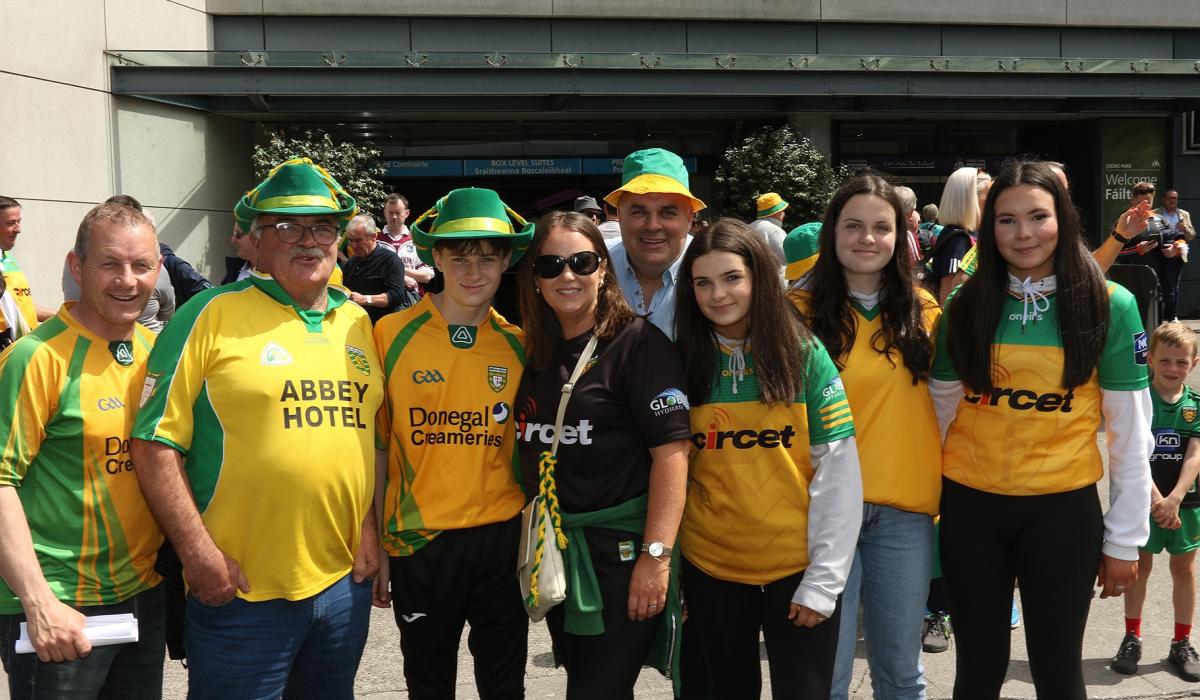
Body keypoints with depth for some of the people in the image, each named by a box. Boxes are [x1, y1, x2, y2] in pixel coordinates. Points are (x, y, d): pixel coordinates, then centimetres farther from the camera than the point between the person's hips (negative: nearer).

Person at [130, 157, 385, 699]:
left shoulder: (358, 322, 8)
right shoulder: (213, 315, -7)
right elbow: (155, 443, -10)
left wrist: (370, 528, 5)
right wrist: (199, 553, -13)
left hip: (345, 583, 5)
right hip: (240, 592, -5)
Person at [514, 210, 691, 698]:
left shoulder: (638, 343, -11)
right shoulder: (535, 352, 9)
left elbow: (671, 450, -17)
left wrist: (656, 555, -21)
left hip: (621, 551, -6)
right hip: (553, 551, 7)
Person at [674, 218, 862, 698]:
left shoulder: (805, 355, -6)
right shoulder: (682, 362, 0)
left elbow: (838, 474, -8)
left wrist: (824, 580, -11)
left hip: (797, 567, -2)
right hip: (708, 567, 2)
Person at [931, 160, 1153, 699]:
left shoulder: (1109, 305, -6)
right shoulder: (965, 304, 0)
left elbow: (1130, 432, -4)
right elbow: (939, 412, 7)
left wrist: (1125, 538, -3)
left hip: (1063, 511, -2)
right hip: (970, 507, 2)